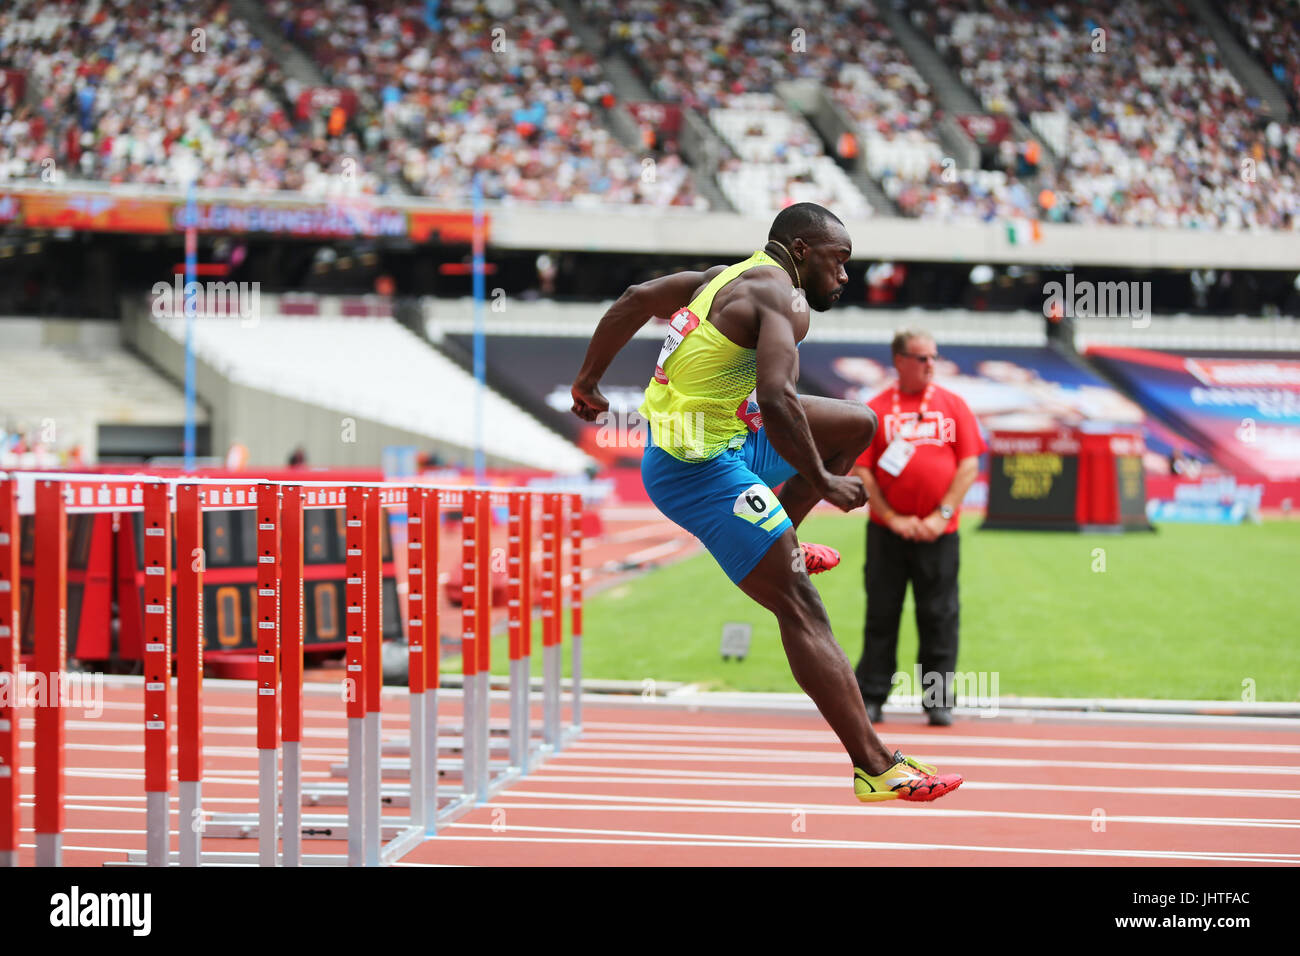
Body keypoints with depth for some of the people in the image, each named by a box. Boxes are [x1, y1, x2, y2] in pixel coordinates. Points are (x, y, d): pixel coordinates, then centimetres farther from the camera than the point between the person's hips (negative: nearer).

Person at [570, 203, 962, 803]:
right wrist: (822, 480, -20)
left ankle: (776, 542, 28)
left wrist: (589, 378, 27)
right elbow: (776, 399, -30)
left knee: (857, 423, 20)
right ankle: (877, 769, -15)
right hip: (702, 469, -10)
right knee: (801, 608, -13)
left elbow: (639, 298, 20)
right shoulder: (781, 297, -16)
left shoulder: (731, 276, 13)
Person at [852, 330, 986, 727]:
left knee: (939, 616, 1)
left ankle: (938, 700, 6)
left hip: (939, 532, 1)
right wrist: (891, 518, -8)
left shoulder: (953, 404, 9)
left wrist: (942, 515, -6)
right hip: (887, 530, -1)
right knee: (881, 615, 2)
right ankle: (871, 697, 7)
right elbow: (861, 470, 0)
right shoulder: (876, 408, 4)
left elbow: (969, 464, 3)